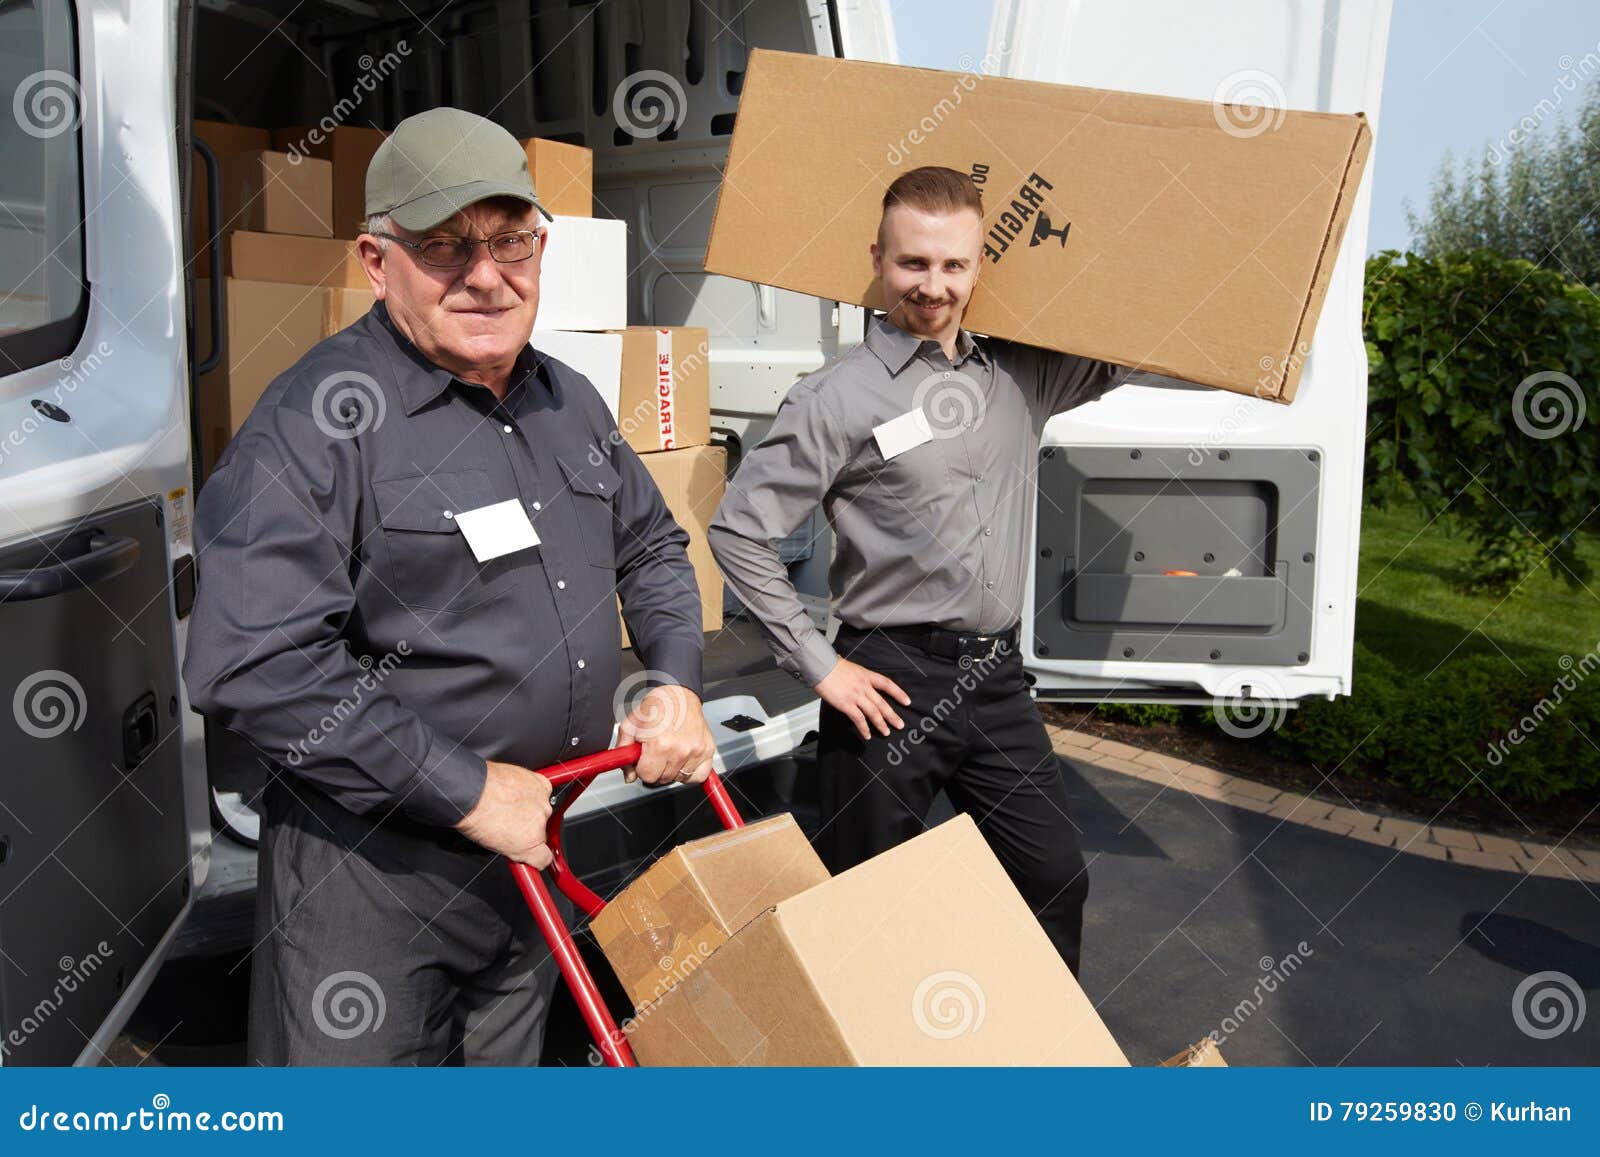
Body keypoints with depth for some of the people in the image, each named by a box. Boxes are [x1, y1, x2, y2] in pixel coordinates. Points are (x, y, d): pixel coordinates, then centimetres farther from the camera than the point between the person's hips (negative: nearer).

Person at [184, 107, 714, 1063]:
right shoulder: (319, 419, -18)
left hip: (529, 841, 7)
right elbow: (255, 663, -26)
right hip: (372, 866, -7)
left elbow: (652, 548, 21)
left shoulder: (569, 401, 7)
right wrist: (466, 789, -23)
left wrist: (678, 682, 4)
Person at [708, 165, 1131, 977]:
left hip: (997, 677, 5)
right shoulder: (840, 398, -9)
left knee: (1055, 878, 13)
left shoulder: (1020, 372, 7)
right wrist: (817, 665, -11)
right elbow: (738, 529, -10)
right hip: (892, 685, -5)